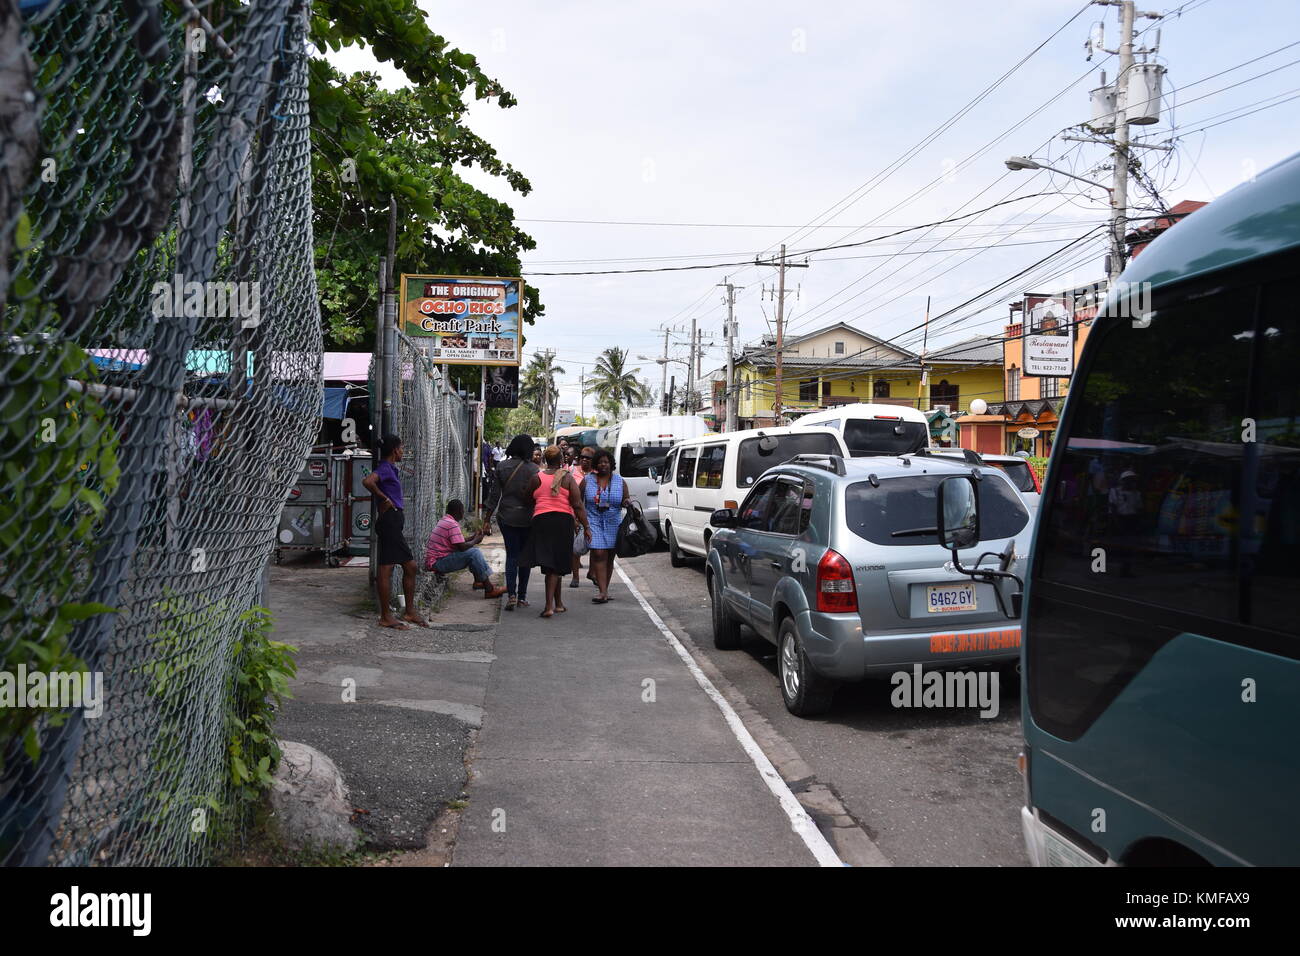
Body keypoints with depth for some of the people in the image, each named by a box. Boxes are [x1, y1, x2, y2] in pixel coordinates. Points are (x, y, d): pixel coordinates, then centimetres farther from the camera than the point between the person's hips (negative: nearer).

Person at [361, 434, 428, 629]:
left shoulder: (391, 468, 18)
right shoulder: (385, 468, -12)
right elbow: (367, 481, -31)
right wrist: (384, 499, -19)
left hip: (395, 523, 10)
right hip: (389, 520, -10)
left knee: (410, 566, 13)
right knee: (386, 569, -5)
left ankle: (410, 611, 20)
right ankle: (386, 616, -1)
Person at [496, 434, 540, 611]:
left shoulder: (501, 466, -3)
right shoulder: (533, 469, -9)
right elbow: (536, 496, -9)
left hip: (506, 517, 1)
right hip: (527, 518, -1)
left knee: (511, 556, 5)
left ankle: (511, 594, -9)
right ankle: (522, 596, 14)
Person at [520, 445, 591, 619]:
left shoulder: (537, 478, 4)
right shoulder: (567, 478, 0)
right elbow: (577, 505, -3)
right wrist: (586, 527, 1)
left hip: (541, 520, 1)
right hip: (564, 520, -1)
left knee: (550, 564, 8)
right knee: (556, 564, 5)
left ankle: (557, 603, 11)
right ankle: (550, 605, 3)